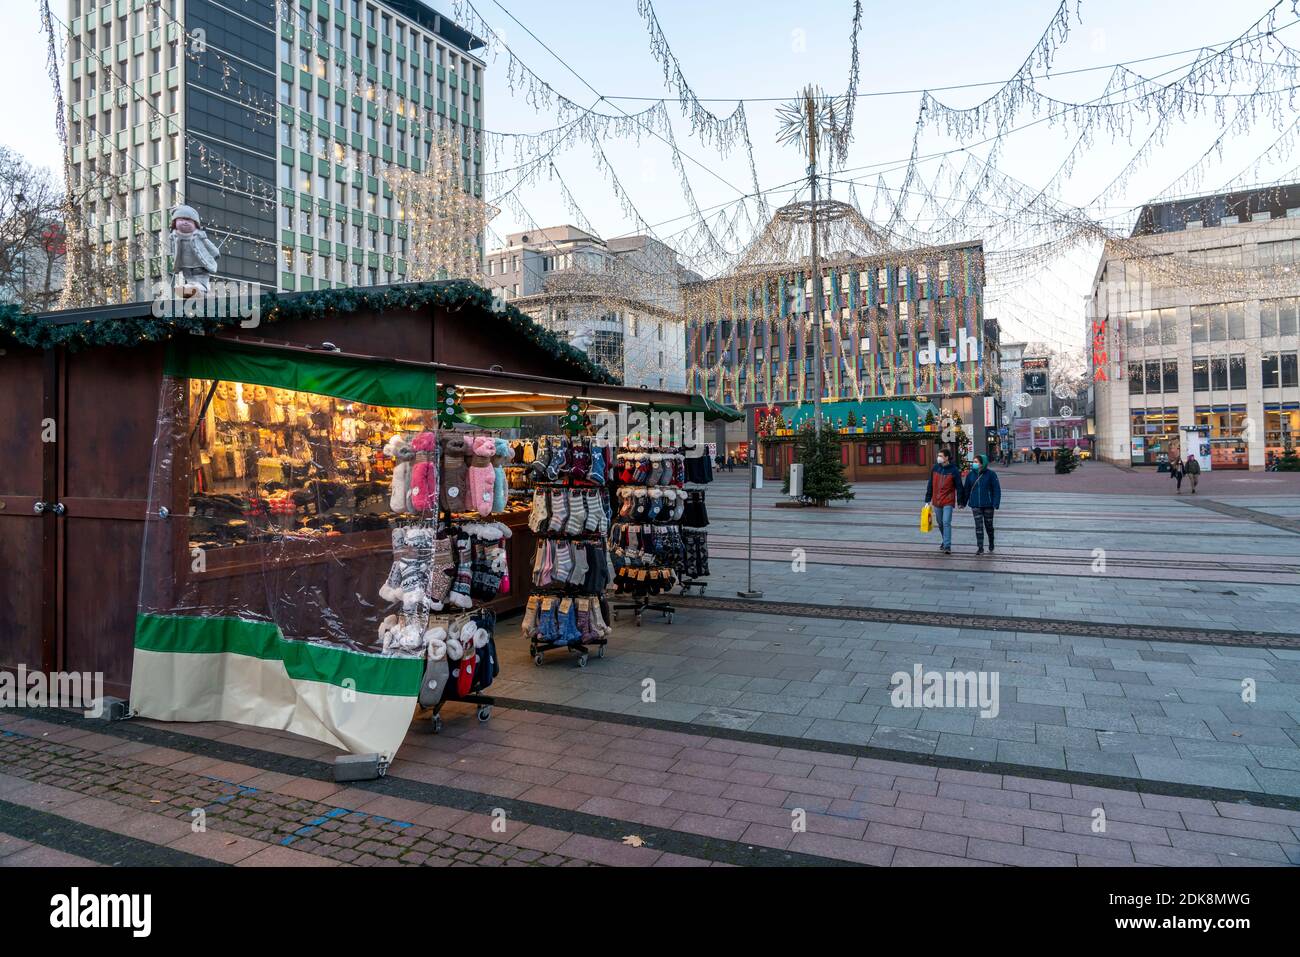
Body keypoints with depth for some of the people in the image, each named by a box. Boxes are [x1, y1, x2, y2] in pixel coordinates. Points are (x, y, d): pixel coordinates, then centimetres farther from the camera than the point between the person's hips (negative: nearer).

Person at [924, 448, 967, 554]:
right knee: (940, 523, 16)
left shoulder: (953, 470, -9)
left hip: (948, 502, -5)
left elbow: (959, 486, -4)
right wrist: (928, 500, 7)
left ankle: (947, 546, -12)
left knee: (946, 523, -13)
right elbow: (930, 485, 8)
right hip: (936, 501, 5)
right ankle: (945, 541, 36)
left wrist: (960, 502, -3)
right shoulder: (935, 468, 2)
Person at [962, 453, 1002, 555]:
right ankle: (980, 548, -1)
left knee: (989, 525, 12)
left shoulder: (991, 474, -8)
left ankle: (991, 547, 32)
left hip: (988, 505, -2)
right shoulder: (970, 474, 1)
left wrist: (996, 503, -14)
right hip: (975, 505, 2)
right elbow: (966, 489, 8)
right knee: (978, 526, -4)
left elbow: (996, 489, -7)